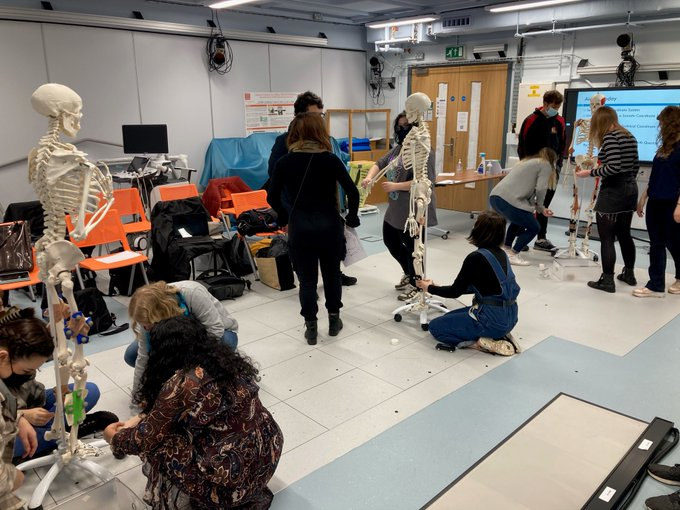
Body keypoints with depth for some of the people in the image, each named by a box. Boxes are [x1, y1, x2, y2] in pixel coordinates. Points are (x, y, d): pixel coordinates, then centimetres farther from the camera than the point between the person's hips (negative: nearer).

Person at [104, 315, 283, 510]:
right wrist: (142, 419, 23)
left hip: (234, 480, -7)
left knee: (156, 443, 3)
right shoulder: (226, 360, 5)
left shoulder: (181, 383, -18)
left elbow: (146, 439, -4)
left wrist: (114, 438, 16)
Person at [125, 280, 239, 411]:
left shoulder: (193, 293, -39)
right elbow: (143, 358, -21)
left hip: (221, 333, -4)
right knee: (131, 355, -10)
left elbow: (216, 329, -35)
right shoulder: (149, 316, -25)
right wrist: (136, 403, -21)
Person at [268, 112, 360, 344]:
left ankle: (311, 328, 16)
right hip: (329, 225, 0)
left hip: (299, 227, 0)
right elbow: (352, 192, -9)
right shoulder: (330, 159, -6)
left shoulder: (284, 162, -3)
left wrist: (285, 217, 15)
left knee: (306, 279, 9)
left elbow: (272, 197, 0)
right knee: (332, 274, 18)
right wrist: (352, 218, 6)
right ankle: (334, 320, 29)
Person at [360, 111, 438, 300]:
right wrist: (369, 178, -10)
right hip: (395, 209, 10)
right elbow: (380, 164, 11)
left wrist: (395, 186, -25)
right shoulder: (398, 148, 10)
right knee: (390, 241, 21)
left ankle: (415, 284, 26)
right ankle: (408, 274, 42)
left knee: (412, 247, 5)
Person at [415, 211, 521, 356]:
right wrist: (438, 287, 19)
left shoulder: (476, 258, -19)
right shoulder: (501, 254, 6)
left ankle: (482, 343, -6)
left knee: (435, 326, 6)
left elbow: (455, 292, -9)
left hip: (493, 319, -8)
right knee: (449, 318, 25)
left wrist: (429, 288, 9)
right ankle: (499, 335, 10)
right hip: (509, 316, 8)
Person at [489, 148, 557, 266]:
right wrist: (539, 206, 15)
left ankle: (506, 249, 32)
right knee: (534, 228, 10)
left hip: (495, 196, 8)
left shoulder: (528, 161, 32)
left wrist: (541, 209, 31)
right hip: (509, 201, -8)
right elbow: (540, 189, -4)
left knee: (519, 221, 34)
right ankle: (512, 255, 3)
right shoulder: (546, 165, 9)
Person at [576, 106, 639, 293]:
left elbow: (613, 167, -23)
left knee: (607, 238, -2)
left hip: (612, 192, -9)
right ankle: (629, 273, 31)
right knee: (624, 234, 20)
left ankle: (607, 281, 2)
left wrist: (590, 172, -13)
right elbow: (635, 165, 16)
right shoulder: (629, 136, 11)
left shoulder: (610, 137, -14)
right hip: (630, 190, 9)